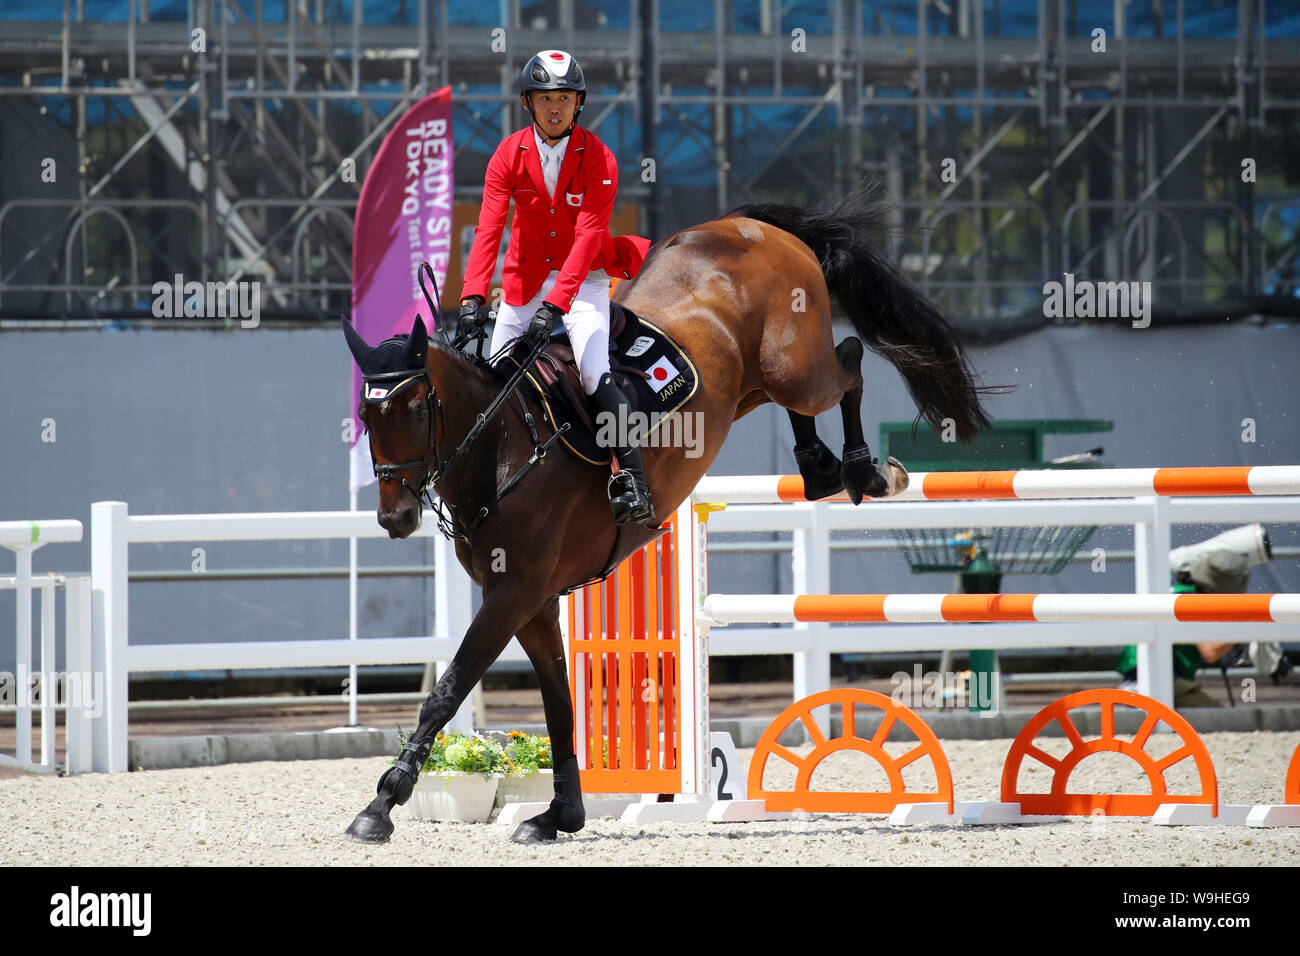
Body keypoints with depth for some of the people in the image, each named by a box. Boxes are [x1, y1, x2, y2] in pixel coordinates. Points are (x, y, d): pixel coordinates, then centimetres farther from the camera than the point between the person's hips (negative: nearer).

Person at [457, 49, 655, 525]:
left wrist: (555, 304, -34)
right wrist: (472, 295, -30)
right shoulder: (509, 155, -7)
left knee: (595, 377, -22)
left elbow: (588, 237, -23)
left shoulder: (598, 160, -14)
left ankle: (633, 481, -21)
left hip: (582, 278, -3)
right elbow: (489, 227, -16)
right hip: (525, 279, 3)